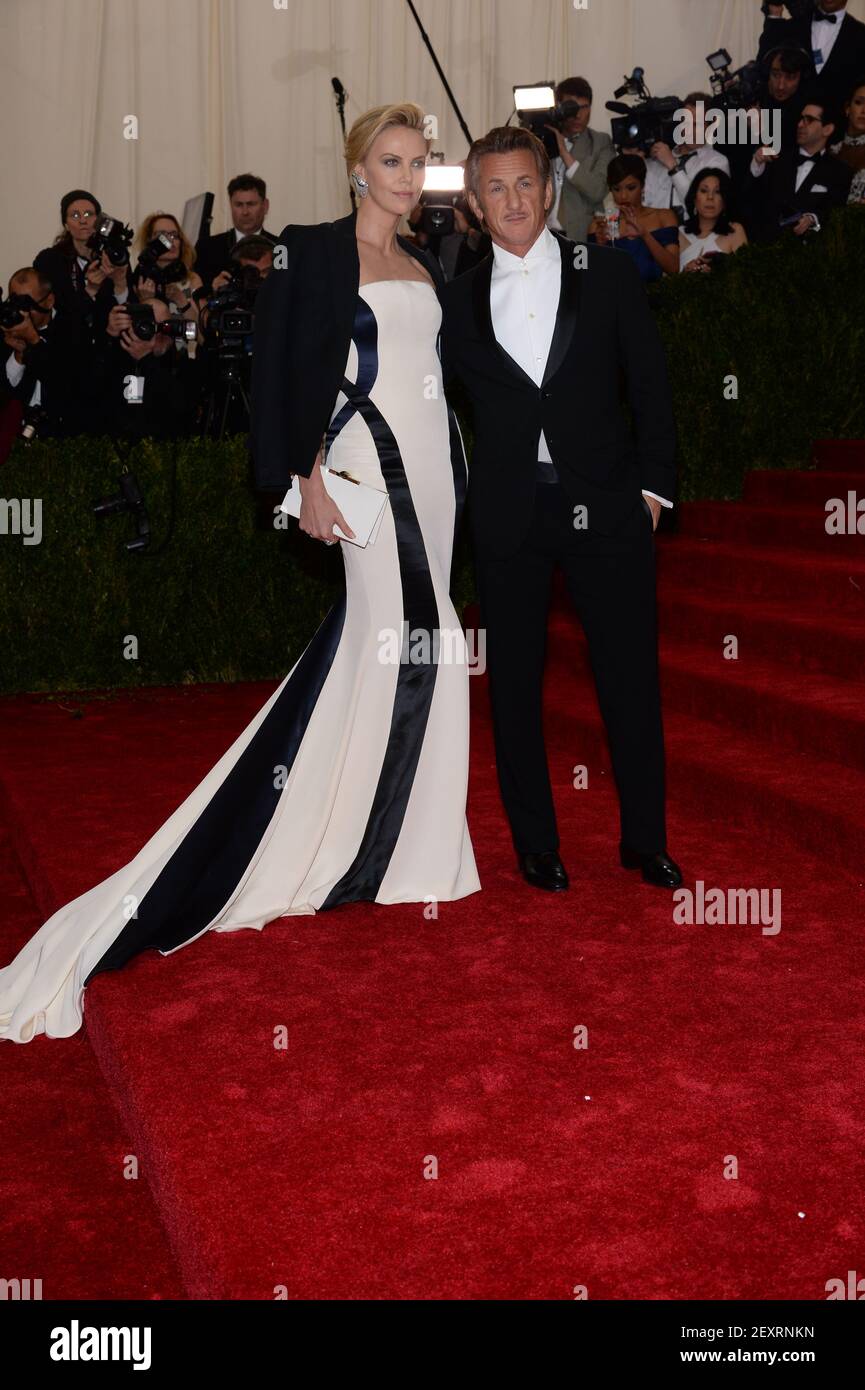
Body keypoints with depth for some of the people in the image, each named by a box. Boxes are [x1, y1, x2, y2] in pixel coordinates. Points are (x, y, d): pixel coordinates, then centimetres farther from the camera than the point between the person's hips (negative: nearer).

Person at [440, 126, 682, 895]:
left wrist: (654, 485, -1)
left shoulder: (608, 272, 5)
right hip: (508, 516, 1)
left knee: (632, 679, 3)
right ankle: (536, 844, 22)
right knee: (515, 684, 6)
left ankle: (645, 840, 20)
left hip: (605, 508, -1)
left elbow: (651, 382, 5)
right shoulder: (459, 299, 8)